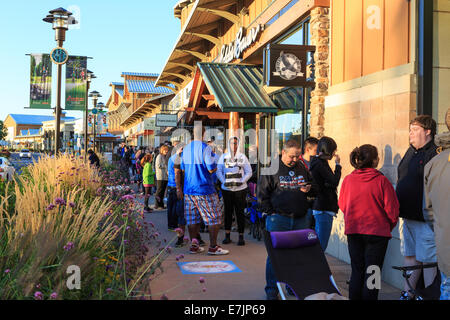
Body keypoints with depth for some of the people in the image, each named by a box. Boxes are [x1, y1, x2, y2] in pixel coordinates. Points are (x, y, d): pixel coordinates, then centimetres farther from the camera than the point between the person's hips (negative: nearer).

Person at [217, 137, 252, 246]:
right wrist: (224, 181, -9)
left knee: (240, 212, 1)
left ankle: (241, 237, 7)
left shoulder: (242, 157, 5)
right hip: (226, 189, 1)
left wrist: (242, 181, -9)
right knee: (228, 212, 6)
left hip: (240, 189, -1)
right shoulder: (223, 157, 9)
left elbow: (249, 172, 4)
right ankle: (227, 236, 14)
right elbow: (219, 171, 5)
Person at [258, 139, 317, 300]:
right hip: (278, 219, -4)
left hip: (301, 219, 5)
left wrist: (309, 188, -2)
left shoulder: (302, 169, 13)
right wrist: (272, 213, -8)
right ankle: (272, 290, 11)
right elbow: (262, 194, -3)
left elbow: (315, 186, 22)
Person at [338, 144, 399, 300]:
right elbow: (392, 209, -9)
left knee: (357, 271, 15)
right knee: (372, 274, 6)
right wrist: (390, 226, 9)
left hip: (353, 231, 4)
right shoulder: (381, 180, -14)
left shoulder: (348, 179, -3)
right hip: (377, 232, -3)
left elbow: (342, 205, 8)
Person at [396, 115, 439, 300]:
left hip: (425, 217, -9)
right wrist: (400, 208, 19)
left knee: (428, 260, 1)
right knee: (410, 256, 15)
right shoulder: (410, 152, 14)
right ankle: (408, 294, 25)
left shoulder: (436, 153, -13)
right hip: (408, 215, 9)